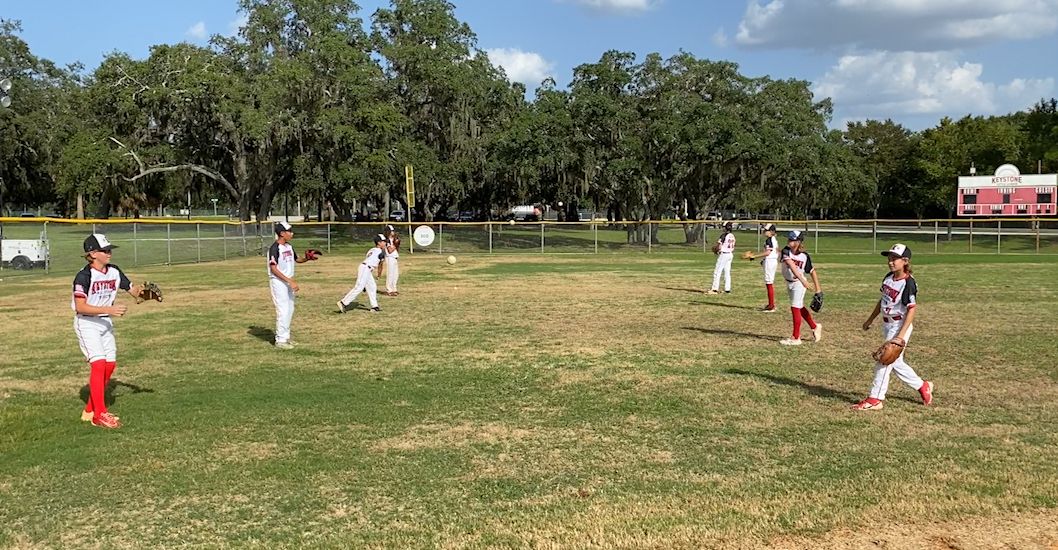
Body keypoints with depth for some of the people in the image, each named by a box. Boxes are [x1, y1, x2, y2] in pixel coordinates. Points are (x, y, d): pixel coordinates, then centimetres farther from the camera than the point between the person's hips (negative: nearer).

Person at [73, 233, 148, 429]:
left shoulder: (114, 272, 0)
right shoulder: (84, 276, -19)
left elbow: (132, 290, 3)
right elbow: (80, 307, -22)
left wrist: (140, 290, -20)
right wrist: (108, 309, -30)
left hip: (106, 322, 7)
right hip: (86, 323, -7)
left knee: (109, 365, 5)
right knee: (98, 363, -15)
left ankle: (90, 410, 19)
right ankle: (99, 415, -10)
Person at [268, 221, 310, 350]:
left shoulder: (289, 247, 10)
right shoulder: (274, 248, -16)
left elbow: (297, 259, 22)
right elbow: (273, 269, -21)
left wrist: (307, 258, 0)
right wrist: (290, 281, -24)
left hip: (289, 282, 9)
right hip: (278, 282, -9)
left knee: (290, 310, 13)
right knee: (283, 311, -8)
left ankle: (286, 337, 23)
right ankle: (280, 340, -2)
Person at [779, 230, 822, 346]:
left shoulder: (804, 256, -18)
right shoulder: (786, 252, -15)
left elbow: (812, 271, -8)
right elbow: (791, 265, -30)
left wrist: (818, 288, -9)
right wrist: (801, 279, -44)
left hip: (799, 284, -5)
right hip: (789, 283, 5)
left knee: (795, 308, -8)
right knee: (800, 307, 18)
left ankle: (796, 338, -3)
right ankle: (815, 326, 38)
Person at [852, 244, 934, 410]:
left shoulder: (908, 283, -19)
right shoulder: (889, 277, 5)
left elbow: (911, 310, -20)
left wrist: (901, 335, -24)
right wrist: (870, 320, 20)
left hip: (900, 327, -8)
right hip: (887, 325, 8)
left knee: (884, 362, -6)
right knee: (896, 363, 15)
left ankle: (875, 399, 1)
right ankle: (922, 386, 32)